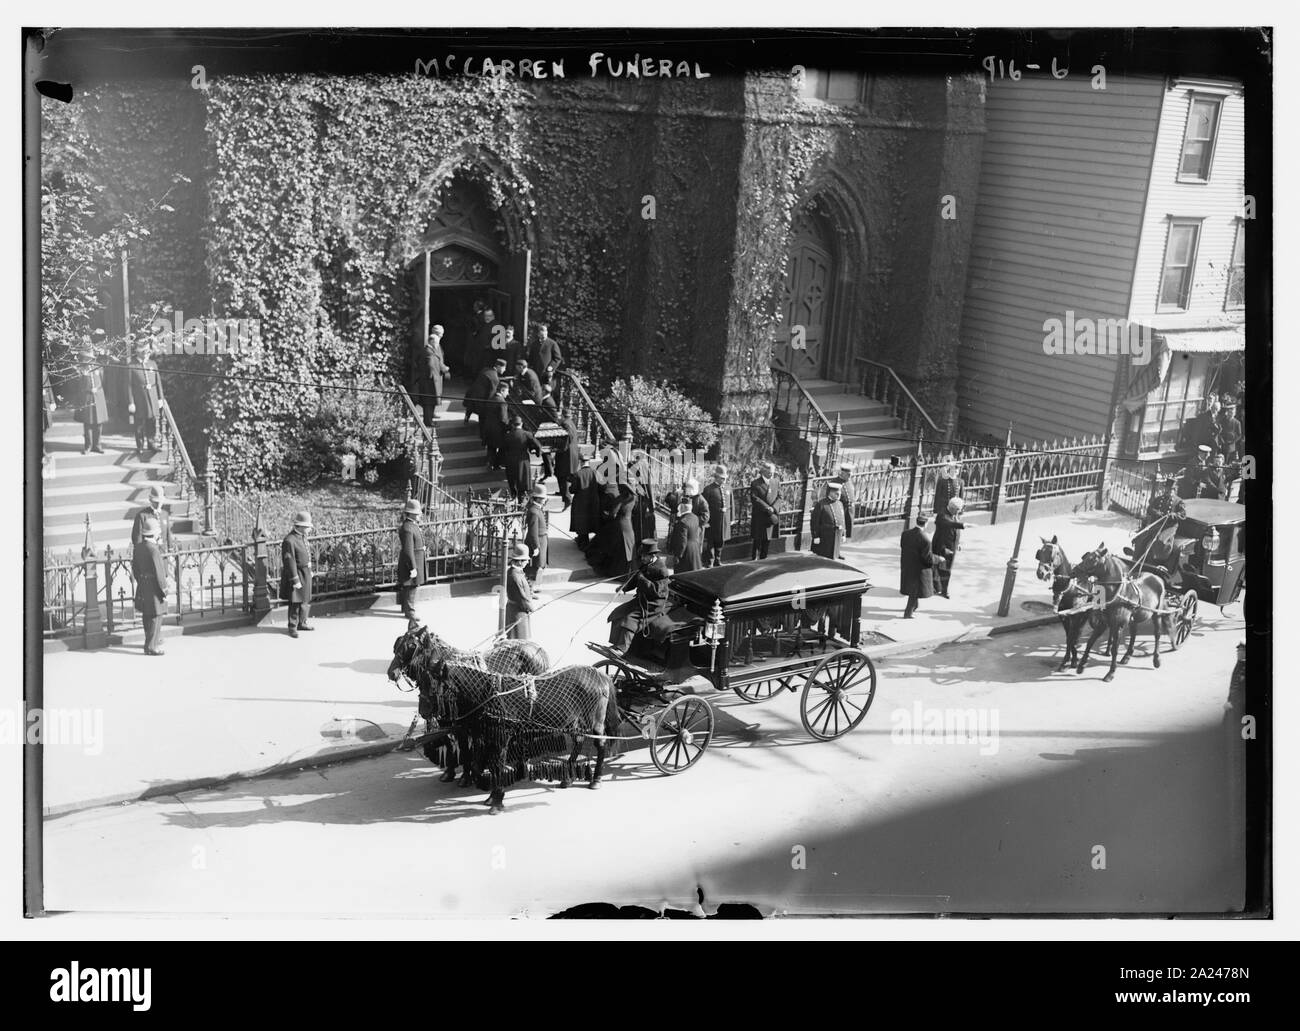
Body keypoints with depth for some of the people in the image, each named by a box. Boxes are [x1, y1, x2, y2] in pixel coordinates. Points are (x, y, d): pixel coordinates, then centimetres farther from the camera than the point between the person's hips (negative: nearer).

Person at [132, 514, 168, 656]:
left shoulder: (138, 547, 4)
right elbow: (159, 573, -21)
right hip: (153, 589, -9)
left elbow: (135, 569, 13)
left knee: (147, 617, 20)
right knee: (155, 617, 1)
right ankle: (151, 647, 5)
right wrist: (164, 590, -13)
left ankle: (155, 641, 36)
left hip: (142, 588, 9)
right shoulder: (153, 550, -22)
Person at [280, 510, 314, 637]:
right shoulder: (289, 540, -23)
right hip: (297, 573, -9)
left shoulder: (302, 536, 5)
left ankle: (301, 623, 33)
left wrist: (309, 570, 21)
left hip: (306, 573, 9)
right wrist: (295, 580, -21)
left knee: (306, 601, 17)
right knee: (295, 602, 1)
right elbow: (290, 562, -22)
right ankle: (292, 627, 14)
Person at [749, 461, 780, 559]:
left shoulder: (776, 483, 11)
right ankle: (754, 558, 1)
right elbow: (754, 499, -13)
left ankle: (763, 558, 15)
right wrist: (767, 508, -17)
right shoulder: (755, 484, -5)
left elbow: (779, 497, 9)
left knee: (768, 539, 7)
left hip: (771, 516, 5)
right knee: (758, 539, -5)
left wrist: (773, 509, -8)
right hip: (759, 516, -5)